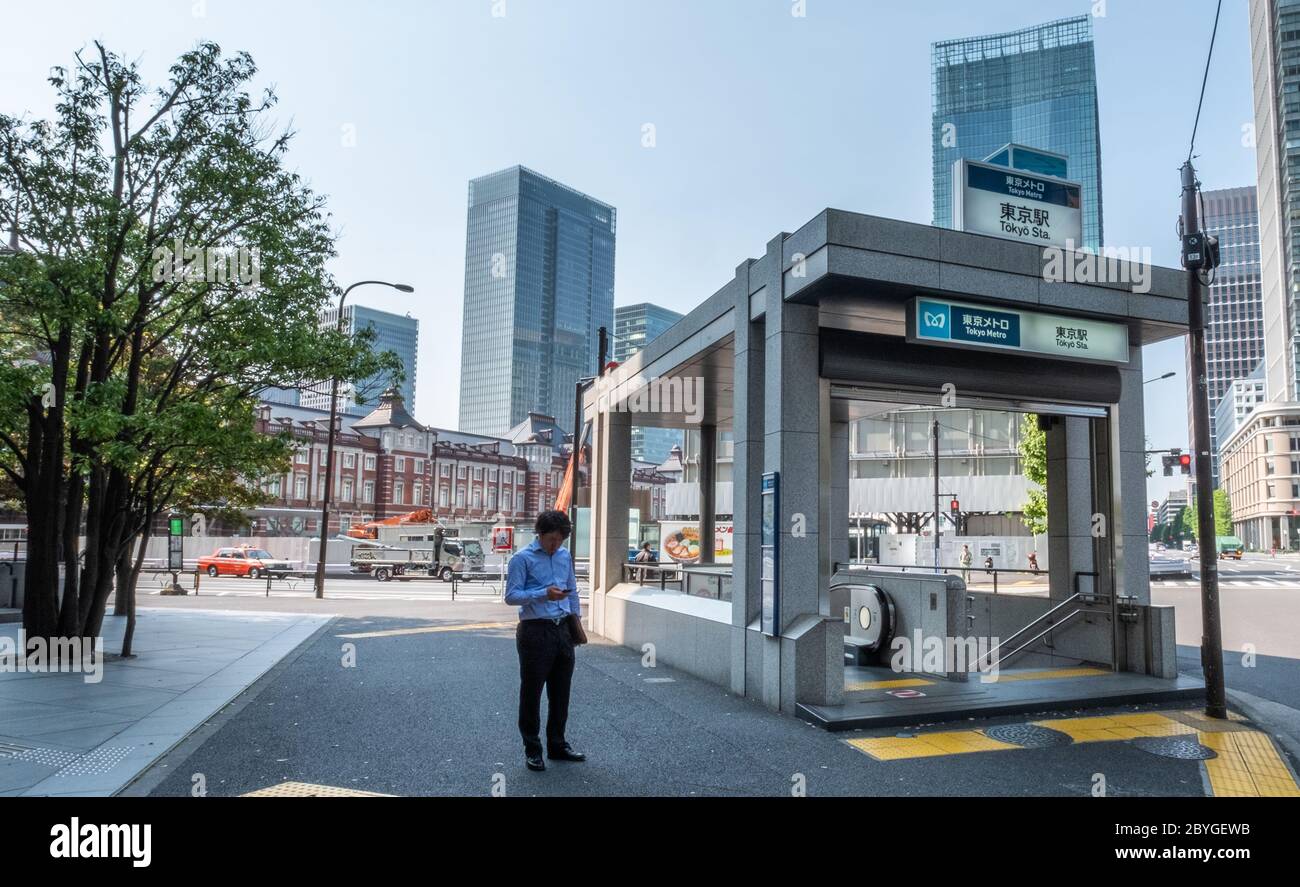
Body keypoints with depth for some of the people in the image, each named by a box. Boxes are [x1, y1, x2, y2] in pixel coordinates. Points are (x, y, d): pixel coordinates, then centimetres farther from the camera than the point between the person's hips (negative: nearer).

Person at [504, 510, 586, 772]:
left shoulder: (565, 556, 11)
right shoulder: (522, 558, -7)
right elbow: (511, 595, -12)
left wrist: (576, 618, 14)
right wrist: (544, 594, -22)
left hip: (563, 630, 6)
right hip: (536, 632, -6)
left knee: (561, 692, 14)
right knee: (532, 693, 5)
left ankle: (557, 745, 28)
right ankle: (532, 749, 18)